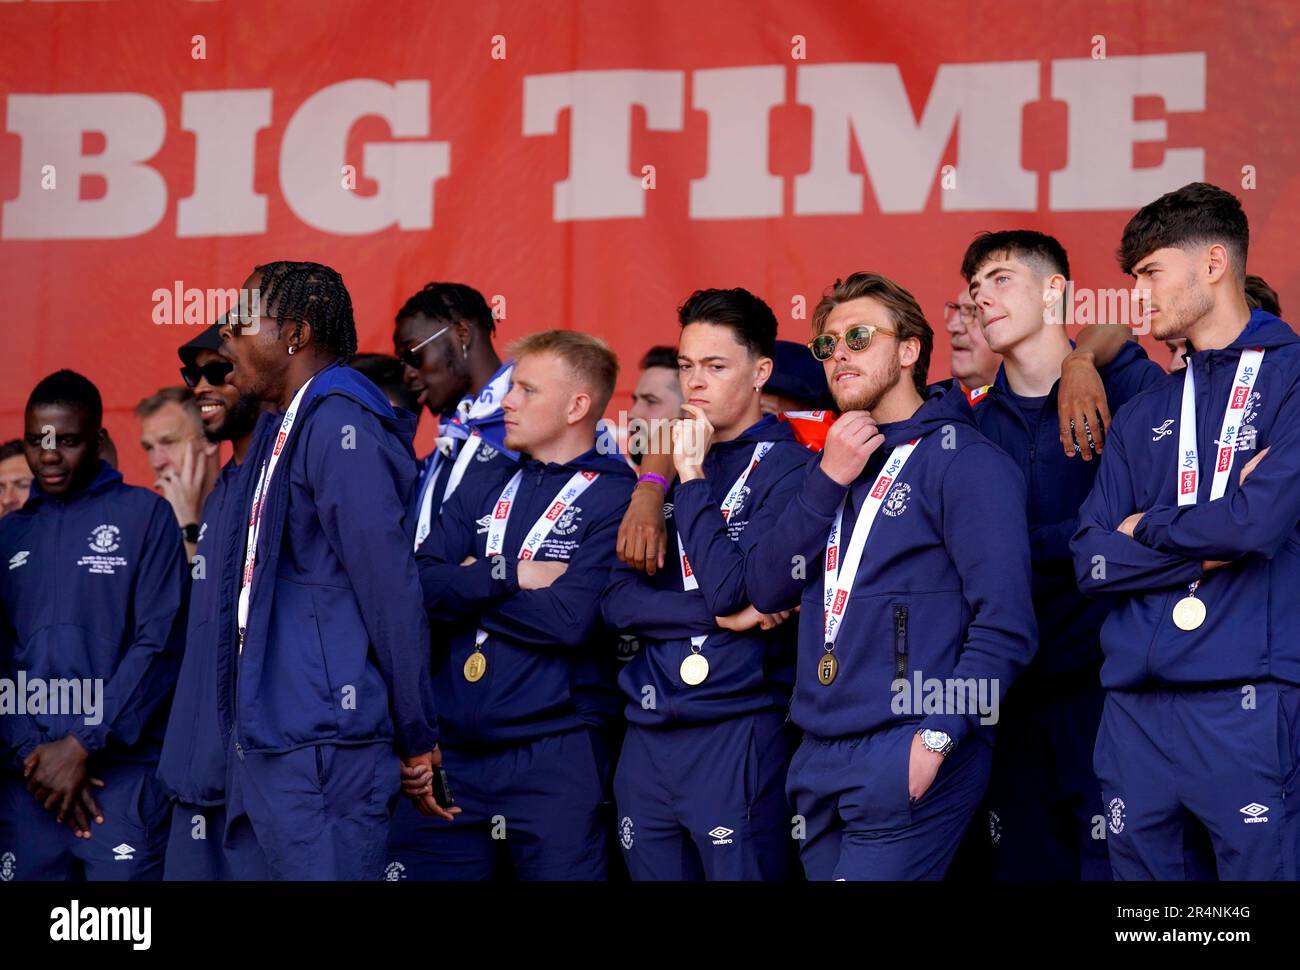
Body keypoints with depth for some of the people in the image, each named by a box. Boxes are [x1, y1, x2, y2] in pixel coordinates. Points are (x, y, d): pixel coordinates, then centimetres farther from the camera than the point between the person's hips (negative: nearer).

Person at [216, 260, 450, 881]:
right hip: (265, 741, 10)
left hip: (322, 745, -10)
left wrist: (417, 739, -13)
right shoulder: (284, 429, 17)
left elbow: (390, 589, -15)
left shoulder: (341, 423, -13)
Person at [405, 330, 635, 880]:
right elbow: (420, 587, 0)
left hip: (554, 756, -5)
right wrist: (510, 574, -12)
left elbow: (569, 619, -16)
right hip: (455, 752, 5)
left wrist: (467, 588, -5)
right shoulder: (482, 493, 14)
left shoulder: (614, 498, -4)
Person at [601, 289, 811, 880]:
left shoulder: (785, 466, -5)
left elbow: (732, 586, -16)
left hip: (739, 735, -6)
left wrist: (693, 476, -11)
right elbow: (618, 602, 4)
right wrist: (719, 614, -11)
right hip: (649, 734, 6)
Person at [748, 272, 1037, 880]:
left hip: (908, 759, -7)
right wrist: (829, 480, -4)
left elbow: (1004, 627, -12)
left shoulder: (963, 460, -5)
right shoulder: (835, 462, 18)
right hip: (821, 761, 7)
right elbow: (766, 590, 6)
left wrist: (937, 738, -19)